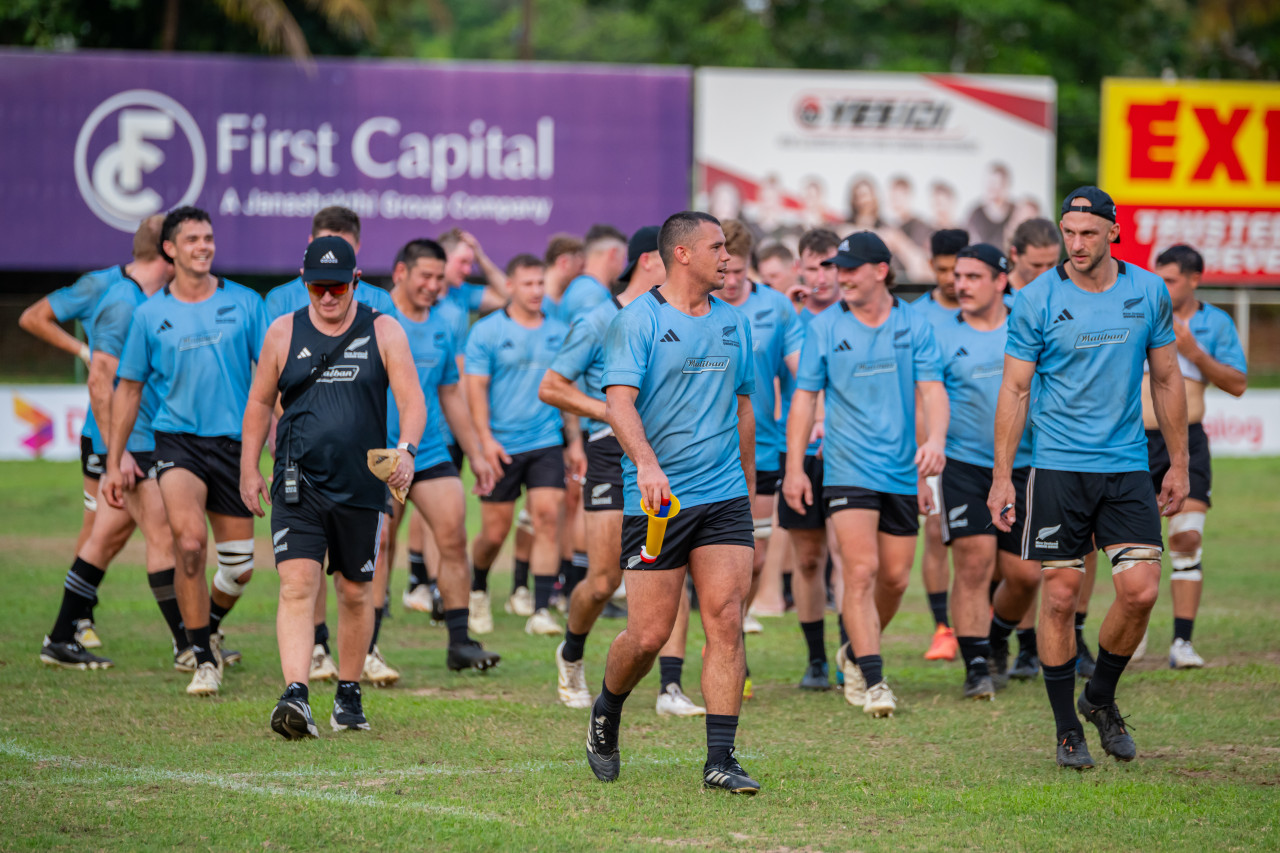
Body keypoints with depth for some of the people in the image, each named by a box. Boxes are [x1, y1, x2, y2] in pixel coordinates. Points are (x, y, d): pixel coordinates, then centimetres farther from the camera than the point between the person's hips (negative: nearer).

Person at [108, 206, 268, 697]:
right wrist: (114, 459, 9)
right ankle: (204, 658, -12)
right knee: (189, 539, -24)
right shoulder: (150, 315, 4)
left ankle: (209, 625, 37)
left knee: (239, 567, 4)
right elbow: (129, 387, 12)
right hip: (177, 439, -2)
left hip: (233, 441, 2)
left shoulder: (244, 303, 4)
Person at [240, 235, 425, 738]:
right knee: (297, 586, -15)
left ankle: (349, 695, 27)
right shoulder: (283, 333, 6)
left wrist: (406, 450, -22)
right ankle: (296, 697, -24)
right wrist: (249, 468, 12)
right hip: (297, 485, 0)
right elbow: (260, 402, 16)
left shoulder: (383, 332, 2)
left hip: (362, 487, 0)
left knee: (355, 592, 11)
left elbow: (412, 401, -3)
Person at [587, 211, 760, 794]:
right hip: (656, 500, -4)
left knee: (726, 622, -7)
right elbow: (618, 401, -17)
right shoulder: (637, 321, -5)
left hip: (724, 496, 5)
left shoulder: (733, 323, 13)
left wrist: (748, 486, 25)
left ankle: (720, 761, -5)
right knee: (648, 636, -2)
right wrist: (646, 462, -33)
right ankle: (606, 716, 28)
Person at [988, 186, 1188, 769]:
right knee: (1060, 595, -2)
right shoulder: (1036, 300, -4)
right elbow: (1014, 389, -1)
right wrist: (1002, 476, -6)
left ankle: (1101, 698, 18)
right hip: (1058, 465, -2)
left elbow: (1167, 380, 11)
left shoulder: (1149, 293, 3)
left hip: (1127, 466, 2)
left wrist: (1178, 464, 10)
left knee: (1140, 590, -7)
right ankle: (1067, 728, 10)